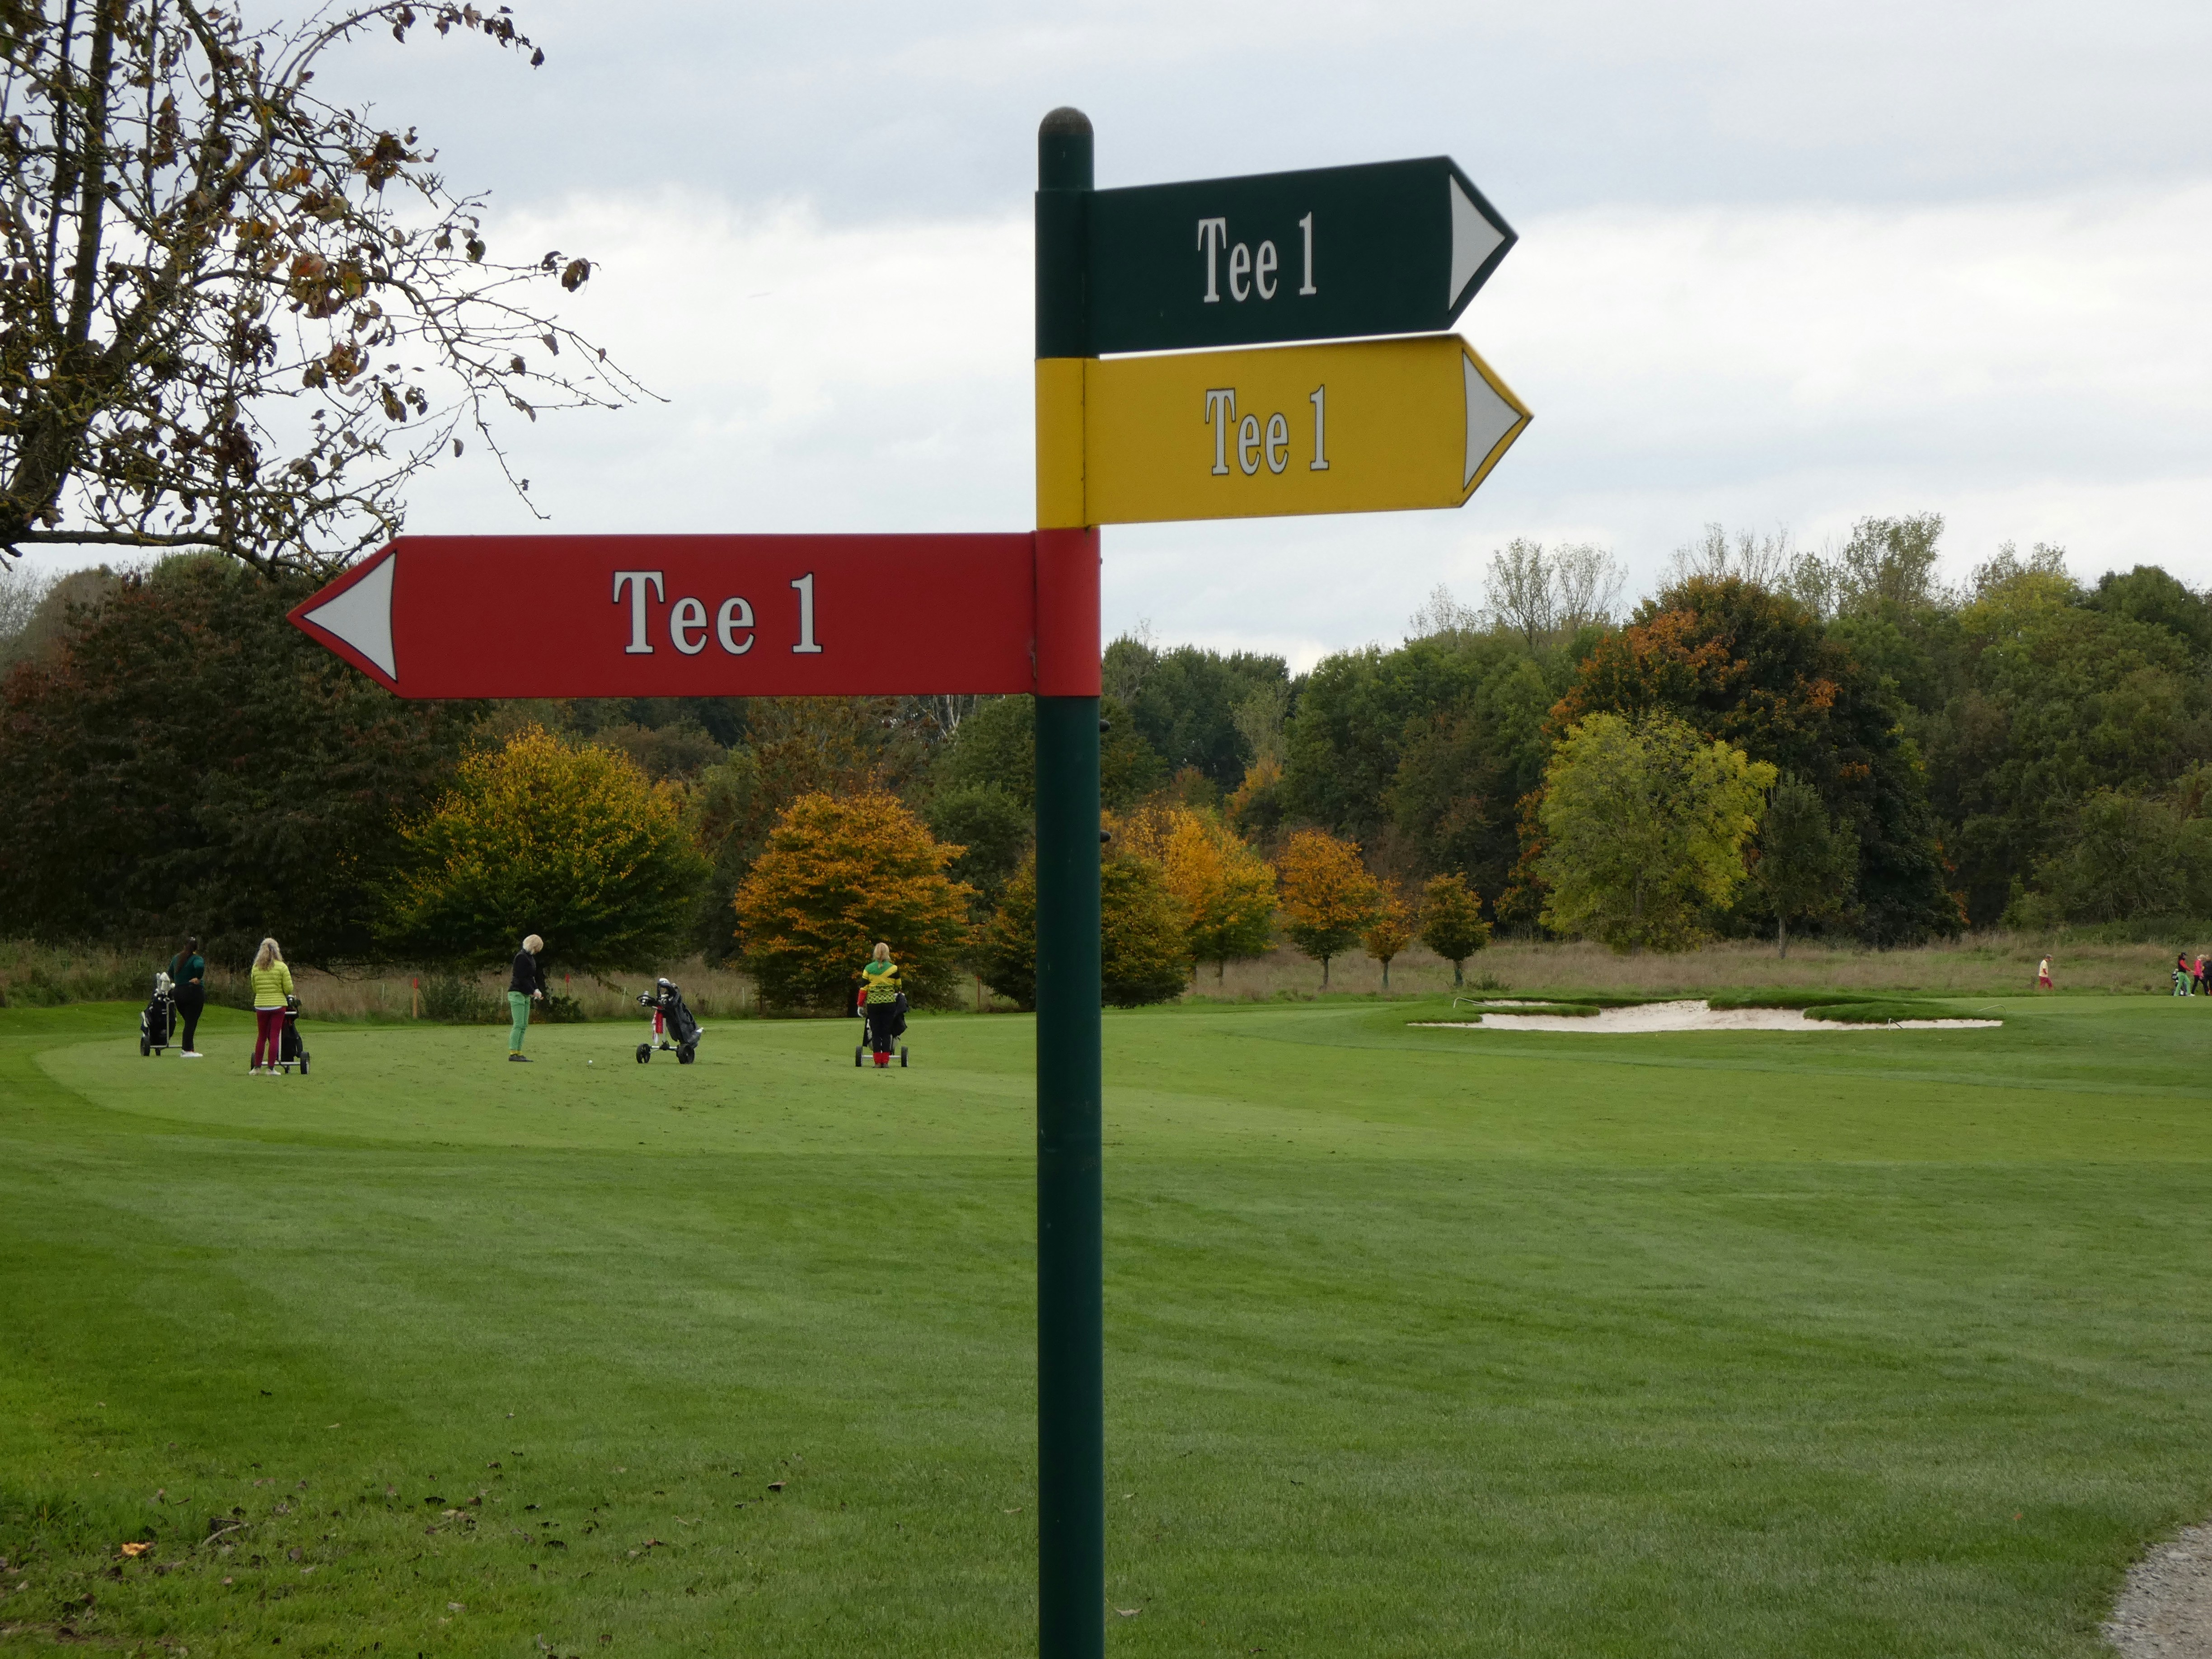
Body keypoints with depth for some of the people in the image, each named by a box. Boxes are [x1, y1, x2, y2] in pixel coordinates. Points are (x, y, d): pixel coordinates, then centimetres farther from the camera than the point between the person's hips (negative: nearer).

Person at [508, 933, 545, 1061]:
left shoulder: (530, 957, 16)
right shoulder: (521, 957, -14)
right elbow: (521, 978, -19)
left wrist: (536, 990, 7)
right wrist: (533, 992, -17)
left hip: (526, 995, 10)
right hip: (517, 993, -10)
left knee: (524, 1026, 7)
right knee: (519, 1025, -12)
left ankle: (518, 1052, 7)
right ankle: (513, 1052, -13)